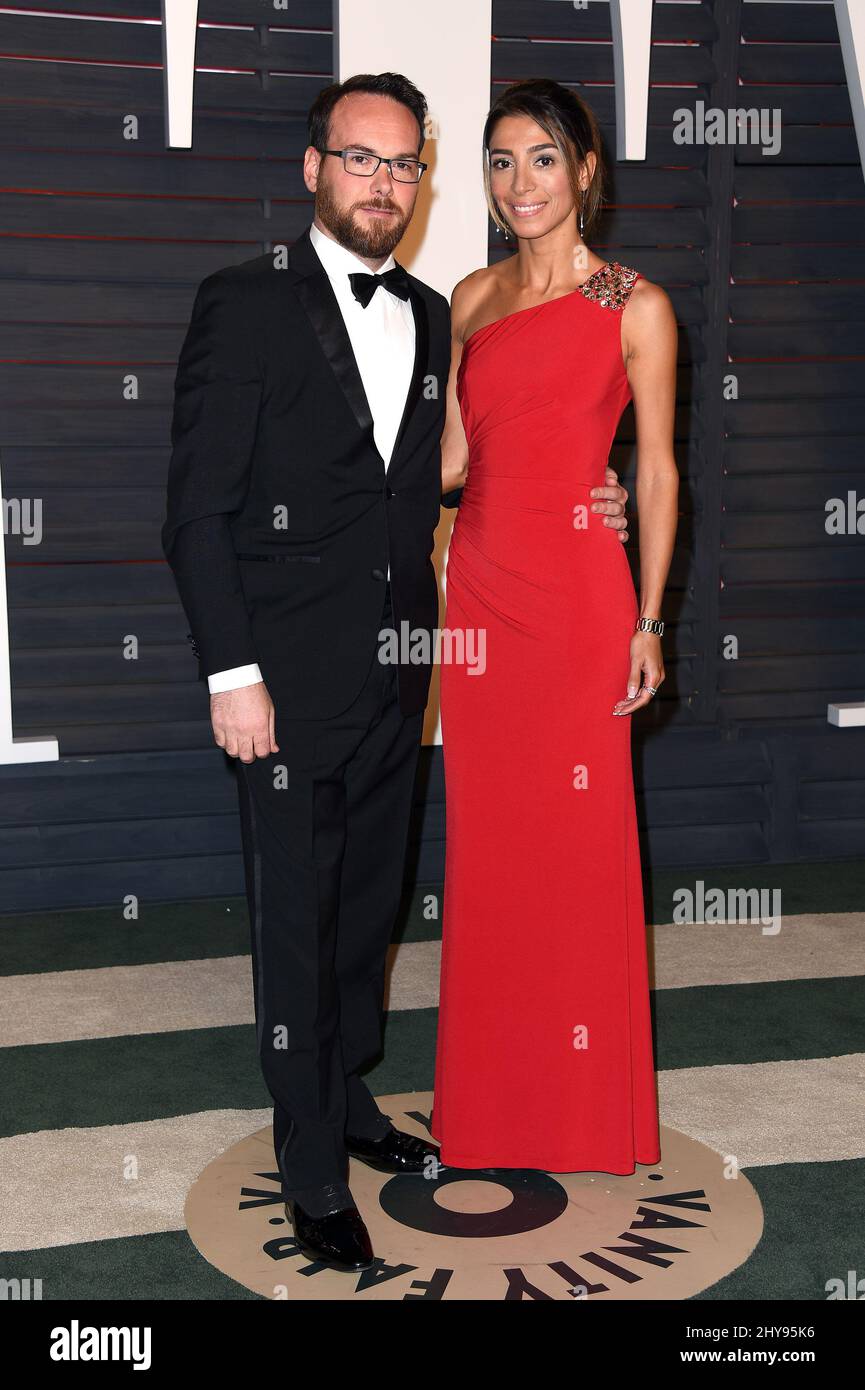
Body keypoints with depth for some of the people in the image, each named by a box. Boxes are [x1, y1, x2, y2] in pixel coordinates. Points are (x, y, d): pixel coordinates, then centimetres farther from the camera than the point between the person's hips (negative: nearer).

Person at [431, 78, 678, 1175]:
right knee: (485, 838, 9)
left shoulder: (634, 306, -2)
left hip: (576, 590, -4)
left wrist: (648, 621, -6)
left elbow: (657, 472, -2)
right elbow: (450, 460, 10)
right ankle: (492, 1106, 25)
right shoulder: (471, 298, 11)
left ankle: (587, 1119, 20)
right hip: (478, 586, 5)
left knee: (578, 844, 2)